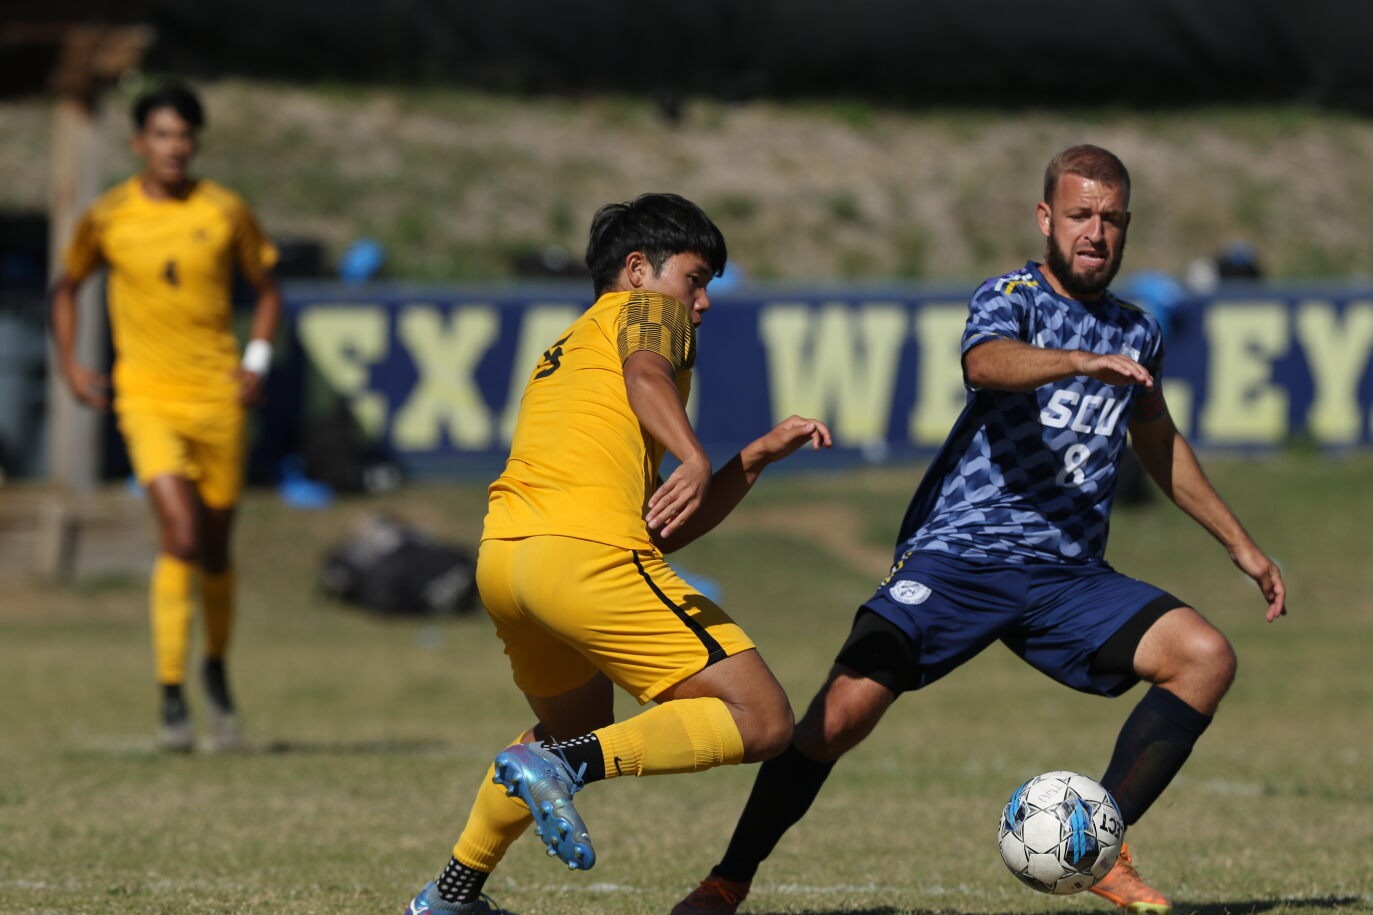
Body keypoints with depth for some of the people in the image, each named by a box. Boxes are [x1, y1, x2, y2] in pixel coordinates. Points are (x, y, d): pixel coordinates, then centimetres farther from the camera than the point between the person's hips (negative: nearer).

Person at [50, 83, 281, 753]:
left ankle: (215, 667, 36)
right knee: (180, 532, -19)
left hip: (217, 395, 2)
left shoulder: (225, 212, 1)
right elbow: (66, 286, 16)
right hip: (147, 396, -2)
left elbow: (266, 287, 13)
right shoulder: (107, 218, -1)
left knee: (215, 546, 9)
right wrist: (70, 363, 5)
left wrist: (257, 360, 0)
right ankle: (171, 700, -16)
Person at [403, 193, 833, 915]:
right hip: (588, 552, -8)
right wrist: (696, 462, -28)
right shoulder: (645, 307, 14)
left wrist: (758, 456, 28)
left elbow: (665, 530, 31)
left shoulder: (564, 352, 35)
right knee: (761, 722, -6)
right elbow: (645, 375, -13)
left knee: (579, 729, 34)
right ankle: (565, 767, -22)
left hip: (499, 555, 8)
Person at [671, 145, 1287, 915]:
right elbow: (987, 362, -29)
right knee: (846, 708, -20)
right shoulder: (1011, 299, -4)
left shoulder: (1137, 334, 14)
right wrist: (1079, 361, -48)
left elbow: (1159, 445, 33)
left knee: (1206, 657, -16)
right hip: (959, 556, -5)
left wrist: (1239, 543, 36)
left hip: (1068, 576, 5)